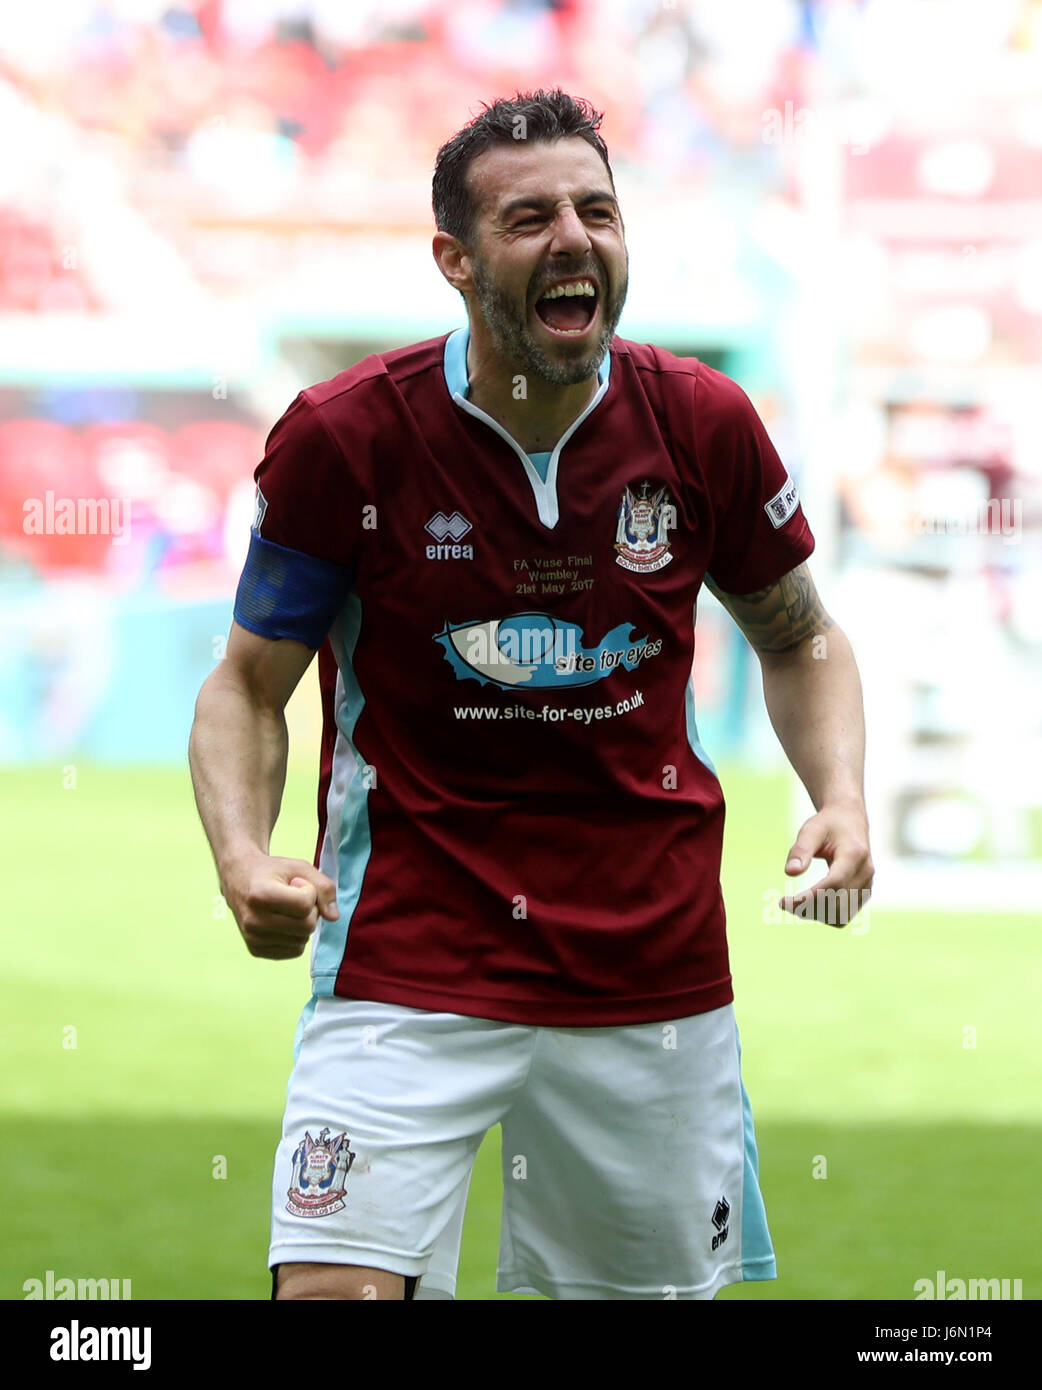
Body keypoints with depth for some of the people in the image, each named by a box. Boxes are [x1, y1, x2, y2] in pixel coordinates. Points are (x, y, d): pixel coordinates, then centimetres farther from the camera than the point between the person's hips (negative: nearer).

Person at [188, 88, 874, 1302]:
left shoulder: (703, 423, -2)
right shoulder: (342, 436, -10)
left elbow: (799, 638, 15)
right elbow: (249, 687, 1)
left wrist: (840, 799, -4)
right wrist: (243, 857, -18)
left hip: (654, 968, 3)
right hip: (409, 960, -3)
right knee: (335, 1290, -19)